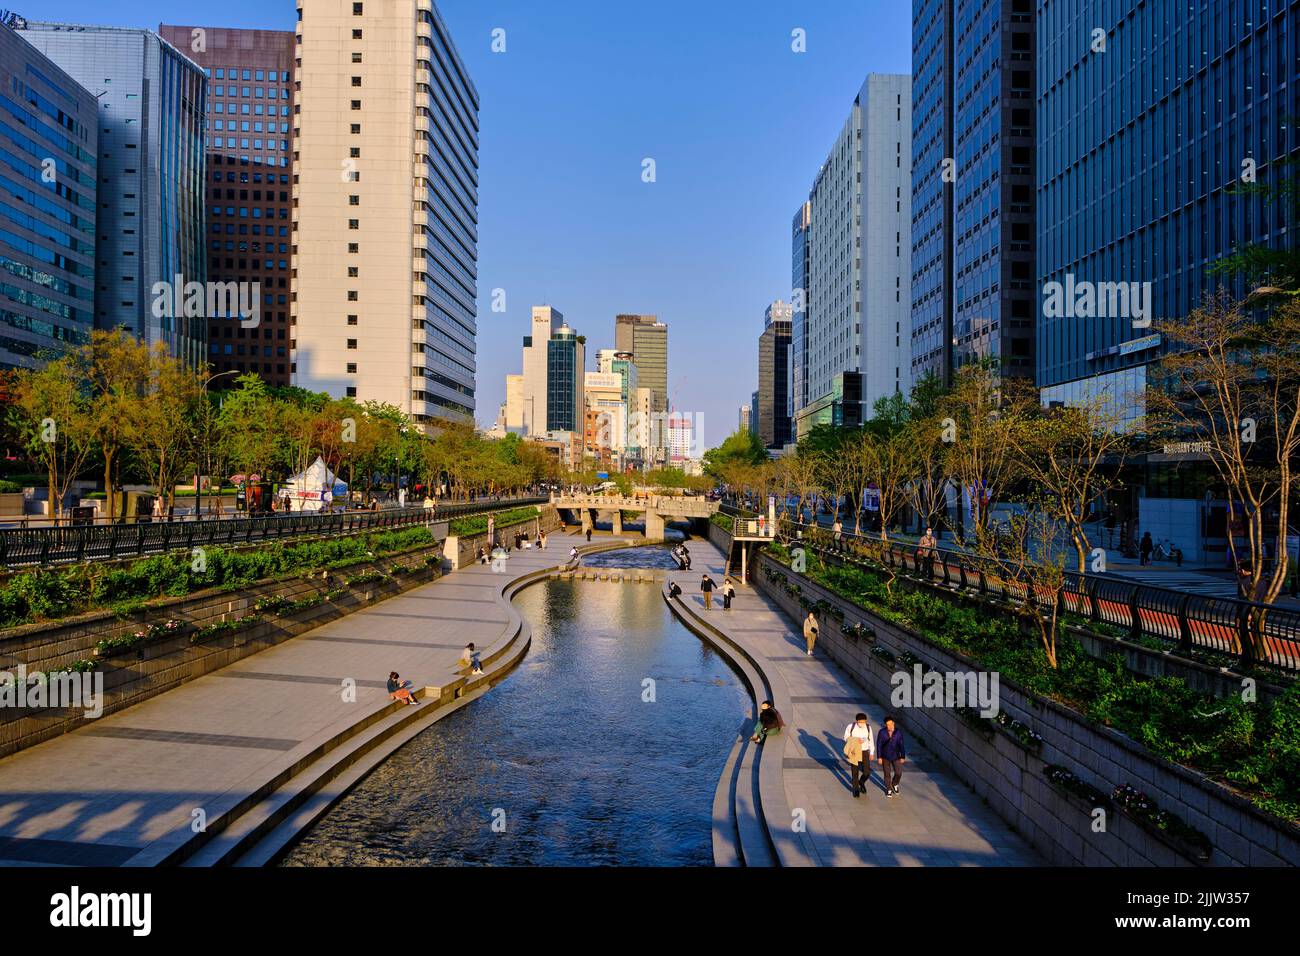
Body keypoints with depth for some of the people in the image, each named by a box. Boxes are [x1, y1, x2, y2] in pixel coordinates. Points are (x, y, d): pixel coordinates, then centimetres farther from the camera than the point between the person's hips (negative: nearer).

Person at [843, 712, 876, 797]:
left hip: (864, 752, 2)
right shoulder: (851, 727, -13)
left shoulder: (868, 727, -6)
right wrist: (856, 740, -21)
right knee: (855, 772, 5)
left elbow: (871, 740, 5)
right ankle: (856, 789, 26)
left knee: (867, 772, -2)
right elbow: (846, 738, -4)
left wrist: (872, 752, 9)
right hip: (854, 752, -2)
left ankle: (862, 782, 30)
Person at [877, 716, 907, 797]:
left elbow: (902, 745, -4)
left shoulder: (898, 732, -12)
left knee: (898, 773, 2)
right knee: (887, 774, 7)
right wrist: (879, 757, -9)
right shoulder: (882, 732, -15)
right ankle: (889, 789, 26)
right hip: (885, 757, -1)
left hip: (896, 756, 1)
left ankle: (894, 784, 33)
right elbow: (879, 744, -9)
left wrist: (903, 757, -3)